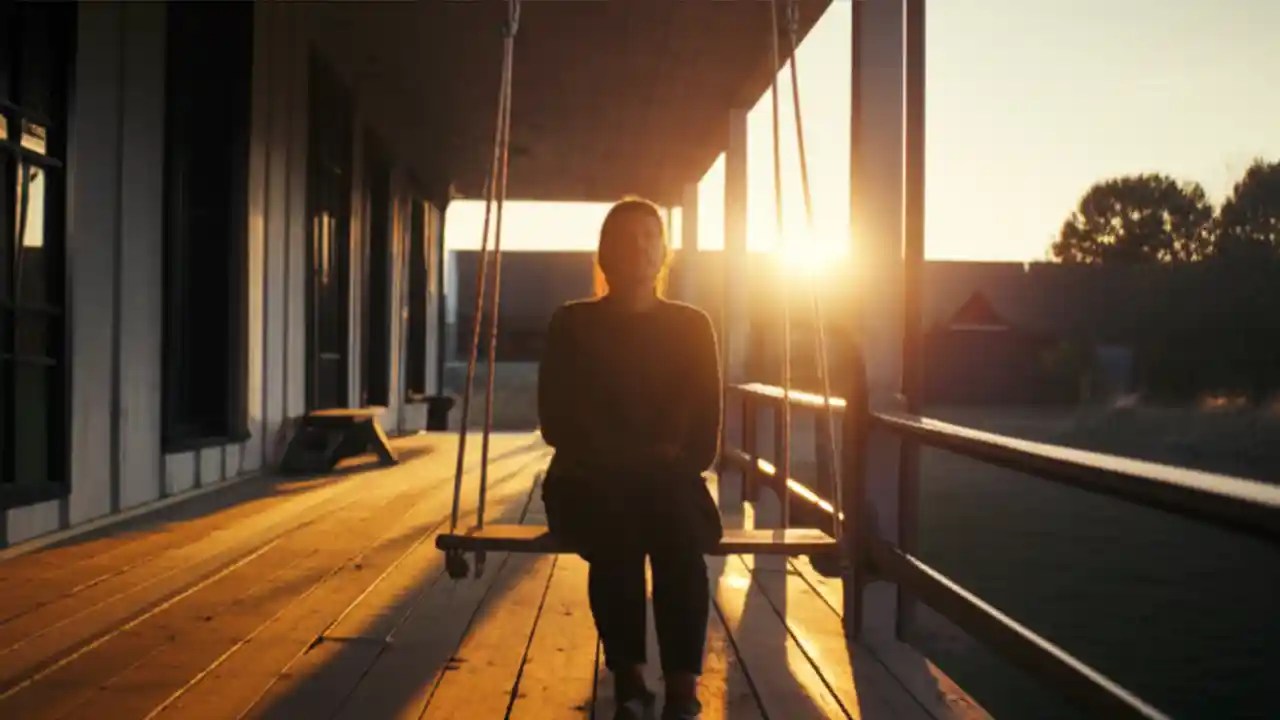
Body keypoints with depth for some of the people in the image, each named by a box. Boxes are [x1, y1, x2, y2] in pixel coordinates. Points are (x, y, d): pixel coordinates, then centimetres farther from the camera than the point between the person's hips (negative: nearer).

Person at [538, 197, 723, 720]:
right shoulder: (572, 325, 5)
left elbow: (704, 433, 4)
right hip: (588, 482, -1)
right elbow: (559, 424, -3)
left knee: (677, 525, -34)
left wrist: (666, 462, -14)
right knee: (615, 523, -35)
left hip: (671, 483, 1)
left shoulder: (691, 327, 8)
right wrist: (638, 457, -12)